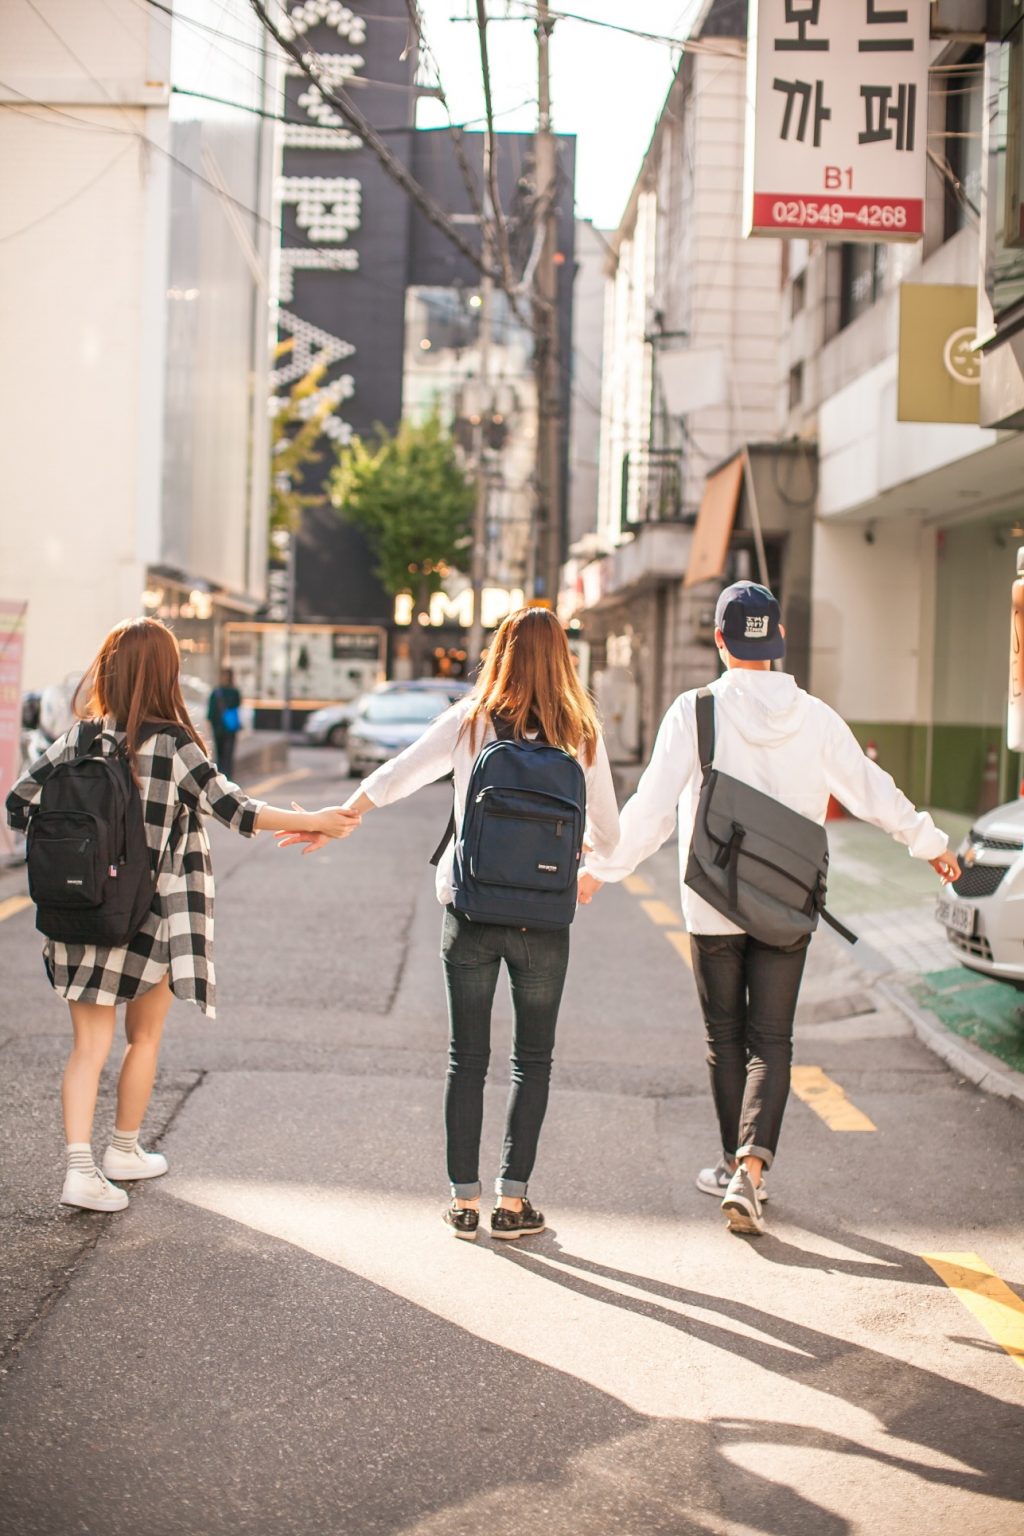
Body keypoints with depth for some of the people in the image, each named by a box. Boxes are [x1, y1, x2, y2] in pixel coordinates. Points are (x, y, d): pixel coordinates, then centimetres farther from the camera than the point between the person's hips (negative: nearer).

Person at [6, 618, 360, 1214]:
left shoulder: (80, 738, 0)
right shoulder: (173, 745, -12)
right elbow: (232, 807, -17)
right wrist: (314, 822, -12)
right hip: (149, 915, -3)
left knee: (89, 1046, 6)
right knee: (144, 1036, 17)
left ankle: (81, 1167, -5)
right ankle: (125, 1150, 31)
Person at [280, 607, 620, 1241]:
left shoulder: (468, 722, -2)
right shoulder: (581, 735, -2)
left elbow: (389, 780, -2)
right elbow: (608, 833, 5)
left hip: (469, 910, 1)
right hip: (544, 919, 0)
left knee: (467, 1059, 11)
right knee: (533, 1059, 13)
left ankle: (465, 1200, 14)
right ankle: (512, 1200, 12)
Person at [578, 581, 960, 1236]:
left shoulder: (694, 711, -9)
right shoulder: (814, 717, -1)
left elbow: (652, 807, -10)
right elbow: (872, 790, 9)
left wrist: (601, 868, 2)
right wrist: (931, 843, 24)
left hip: (714, 905, -1)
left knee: (726, 1036, 13)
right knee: (771, 1040, 5)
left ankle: (737, 1166, 23)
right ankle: (751, 1167, -10)